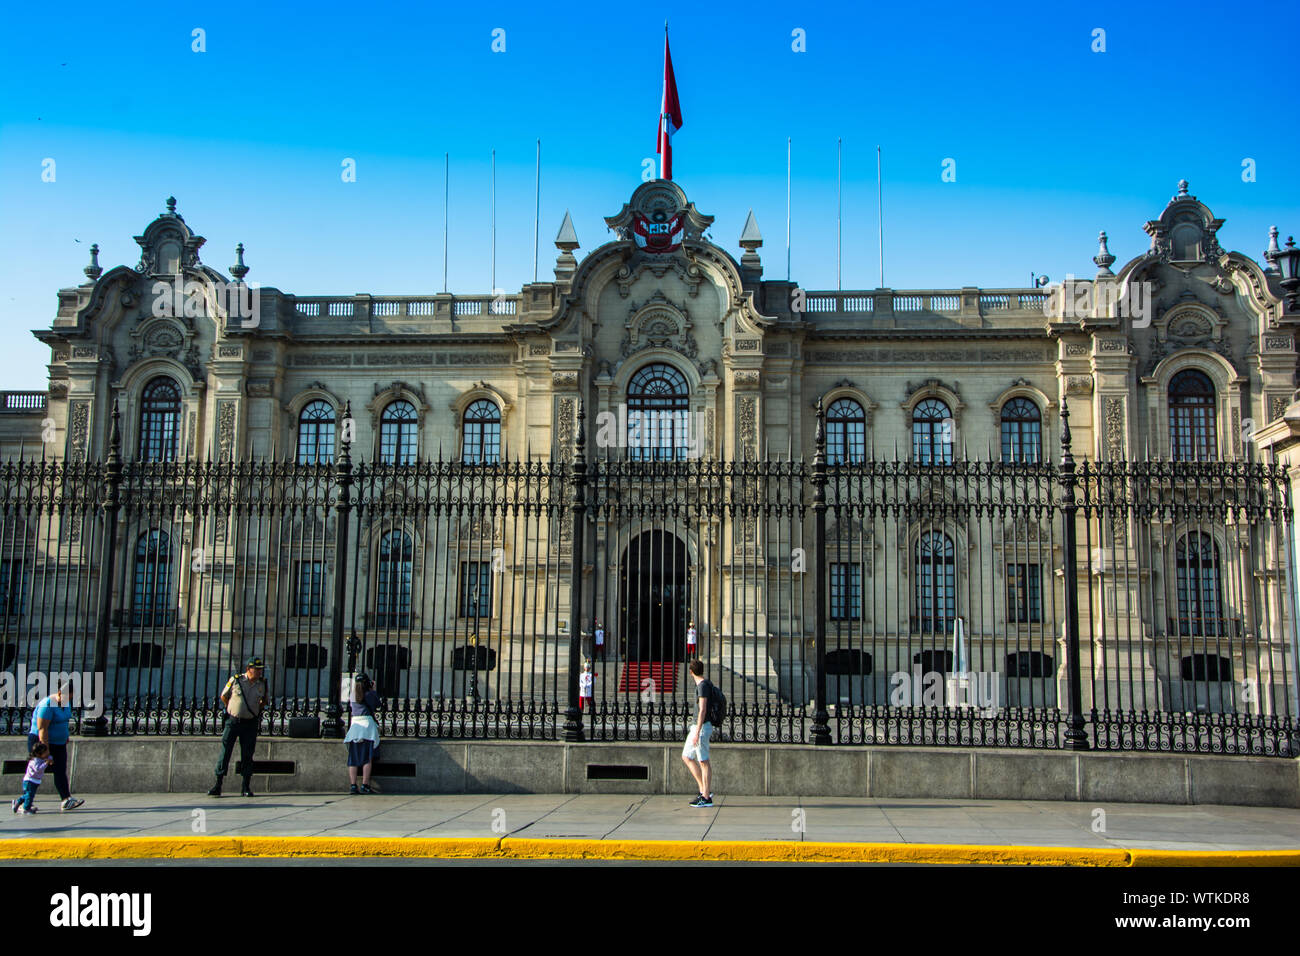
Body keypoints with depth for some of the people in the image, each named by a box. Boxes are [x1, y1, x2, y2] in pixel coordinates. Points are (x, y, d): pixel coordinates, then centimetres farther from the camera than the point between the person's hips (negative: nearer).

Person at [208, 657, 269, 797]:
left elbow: (266, 700, 18)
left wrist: (257, 711, 8)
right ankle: (218, 785, 2)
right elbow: (223, 696, 8)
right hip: (233, 721, -2)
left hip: (250, 724, 2)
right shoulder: (235, 680, -6)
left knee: (247, 755, 3)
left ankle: (246, 788, 8)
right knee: (225, 752, -3)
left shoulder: (262, 685, 1)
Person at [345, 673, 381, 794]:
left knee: (353, 759, 4)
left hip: (354, 725, 3)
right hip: (368, 723, -3)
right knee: (368, 758, -1)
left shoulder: (353, 695, 11)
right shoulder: (372, 694, 2)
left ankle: (353, 785, -3)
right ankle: (365, 785, -6)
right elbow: (377, 705, 18)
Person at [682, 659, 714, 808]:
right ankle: (704, 789, 15)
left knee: (703, 762, -5)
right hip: (696, 727, 10)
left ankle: (706, 797, 1)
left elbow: (702, 710, -22)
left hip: (702, 727, -10)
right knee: (686, 757, 14)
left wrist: (697, 732, -23)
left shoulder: (703, 685, -17)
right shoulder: (706, 683, 12)